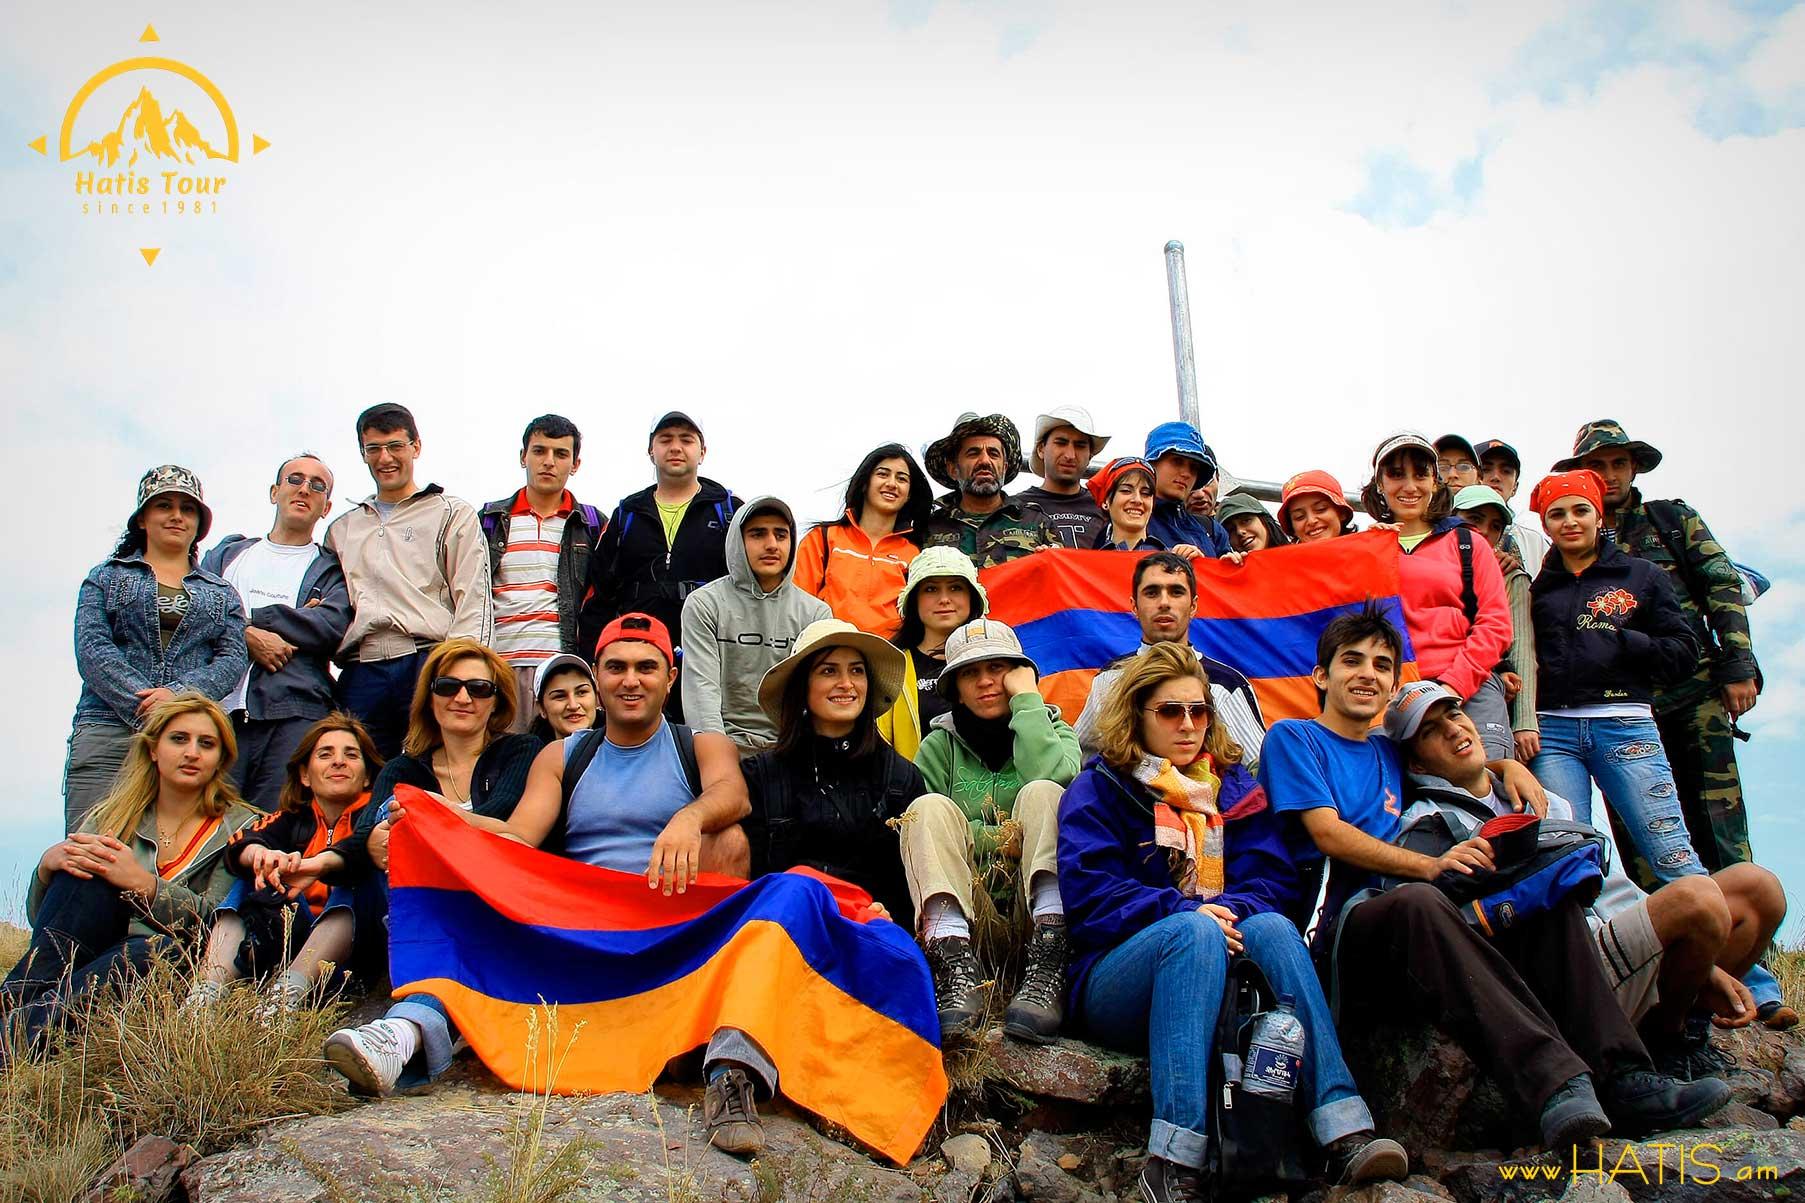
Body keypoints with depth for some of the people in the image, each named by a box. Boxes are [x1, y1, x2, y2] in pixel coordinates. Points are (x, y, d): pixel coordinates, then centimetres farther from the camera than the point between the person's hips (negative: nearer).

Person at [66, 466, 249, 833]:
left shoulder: (221, 593, 23)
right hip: (108, 733, -1)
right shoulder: (106, 577, 19)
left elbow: (234, 658, 8)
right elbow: (92, 649, 3)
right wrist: (147, 708, -11)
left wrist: (179, 694, -12)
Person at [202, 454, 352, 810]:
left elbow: (331, 627, -2)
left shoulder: (332, 569, 17)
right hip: (221, 707, 2)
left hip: (295, 715, -2)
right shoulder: (228, 551, 24)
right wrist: (246, 634, -8)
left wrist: (247, 615, -1)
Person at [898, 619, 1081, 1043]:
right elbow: (920, 824, 0)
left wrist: (1028, 699, -5)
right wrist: (992, 839, -12)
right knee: (931, 806, -23)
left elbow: (1055, 778, -13)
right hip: (961, 902, 1)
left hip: (1038, 898, 0)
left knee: (1041, 794, -24)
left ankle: (1047, 967, -42)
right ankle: (958, 968, -44)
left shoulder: (1053, 730, 13)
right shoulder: (940, 745, 14)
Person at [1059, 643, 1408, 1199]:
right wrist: (1184, 912, -22)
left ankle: (1345, 1131, -39)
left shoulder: (1233, 784, 19)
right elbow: (1090, 896, -8)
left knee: (1272, 927, -28)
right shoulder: (1099, 789, 7)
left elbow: (1272, 879, 5)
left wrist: (1233, 912, -18)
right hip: (1116, 976, -3)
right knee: (1193, 931, -34)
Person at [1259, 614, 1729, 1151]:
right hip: (1345, 930, -7)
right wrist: (1430, 866, -19)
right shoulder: (1293, 738, 7)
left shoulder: (1389, 752, 26)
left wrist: (1507, 766, 23)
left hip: (1411, 936, 7)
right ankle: (1554, 1085, -47)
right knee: (1415, 901, -38)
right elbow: (1329, 834, -7)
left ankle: (1621, 1077, -20)